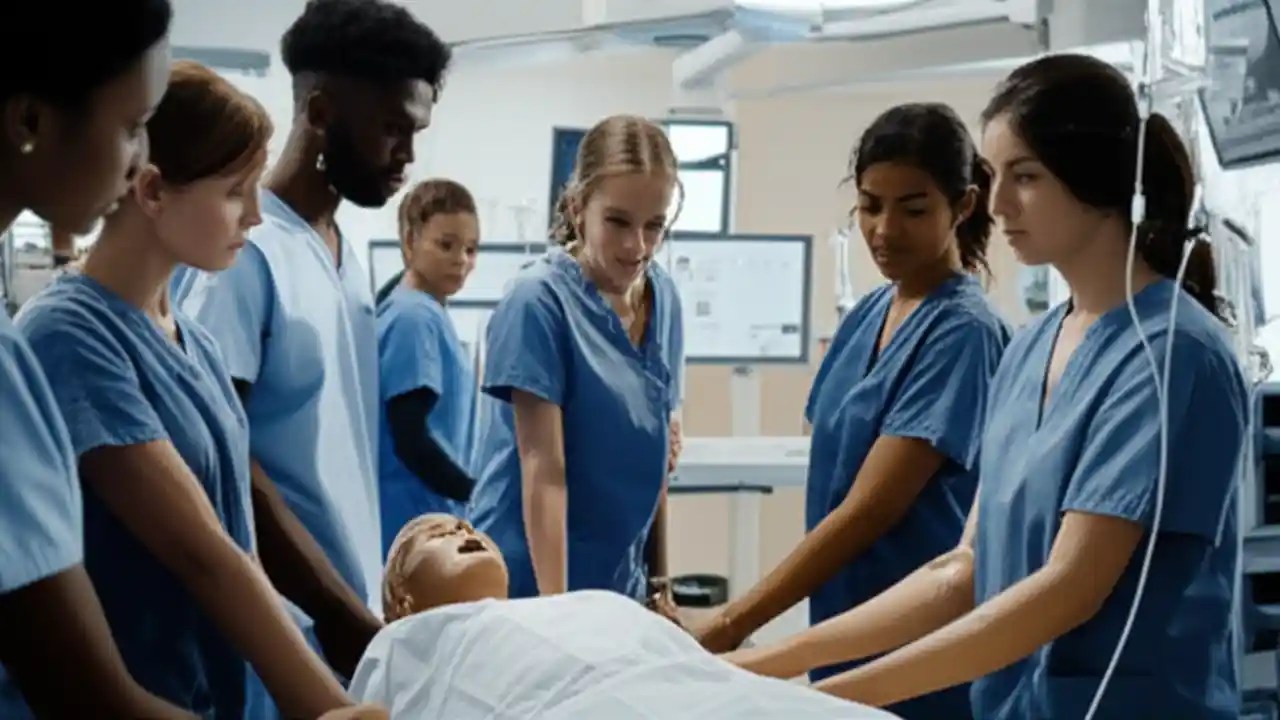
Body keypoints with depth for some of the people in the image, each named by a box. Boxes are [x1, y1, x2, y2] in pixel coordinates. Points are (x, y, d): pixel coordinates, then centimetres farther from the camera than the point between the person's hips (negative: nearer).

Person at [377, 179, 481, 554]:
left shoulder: (428, 315, 14)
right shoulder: (414, 317, -13)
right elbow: (410, 439, -20)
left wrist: (468, 495, 7)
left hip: (430, 522, 9)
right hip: (416, 526, -9)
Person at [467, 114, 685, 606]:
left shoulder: (663, 300, 3)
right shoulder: (539, 301, -15)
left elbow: (649, 454, 10)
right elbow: (543, 469, -19)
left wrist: (659, 581, 11)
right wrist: (555, 606, -23)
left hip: (620, 584, 6)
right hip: (529, 581, -5)